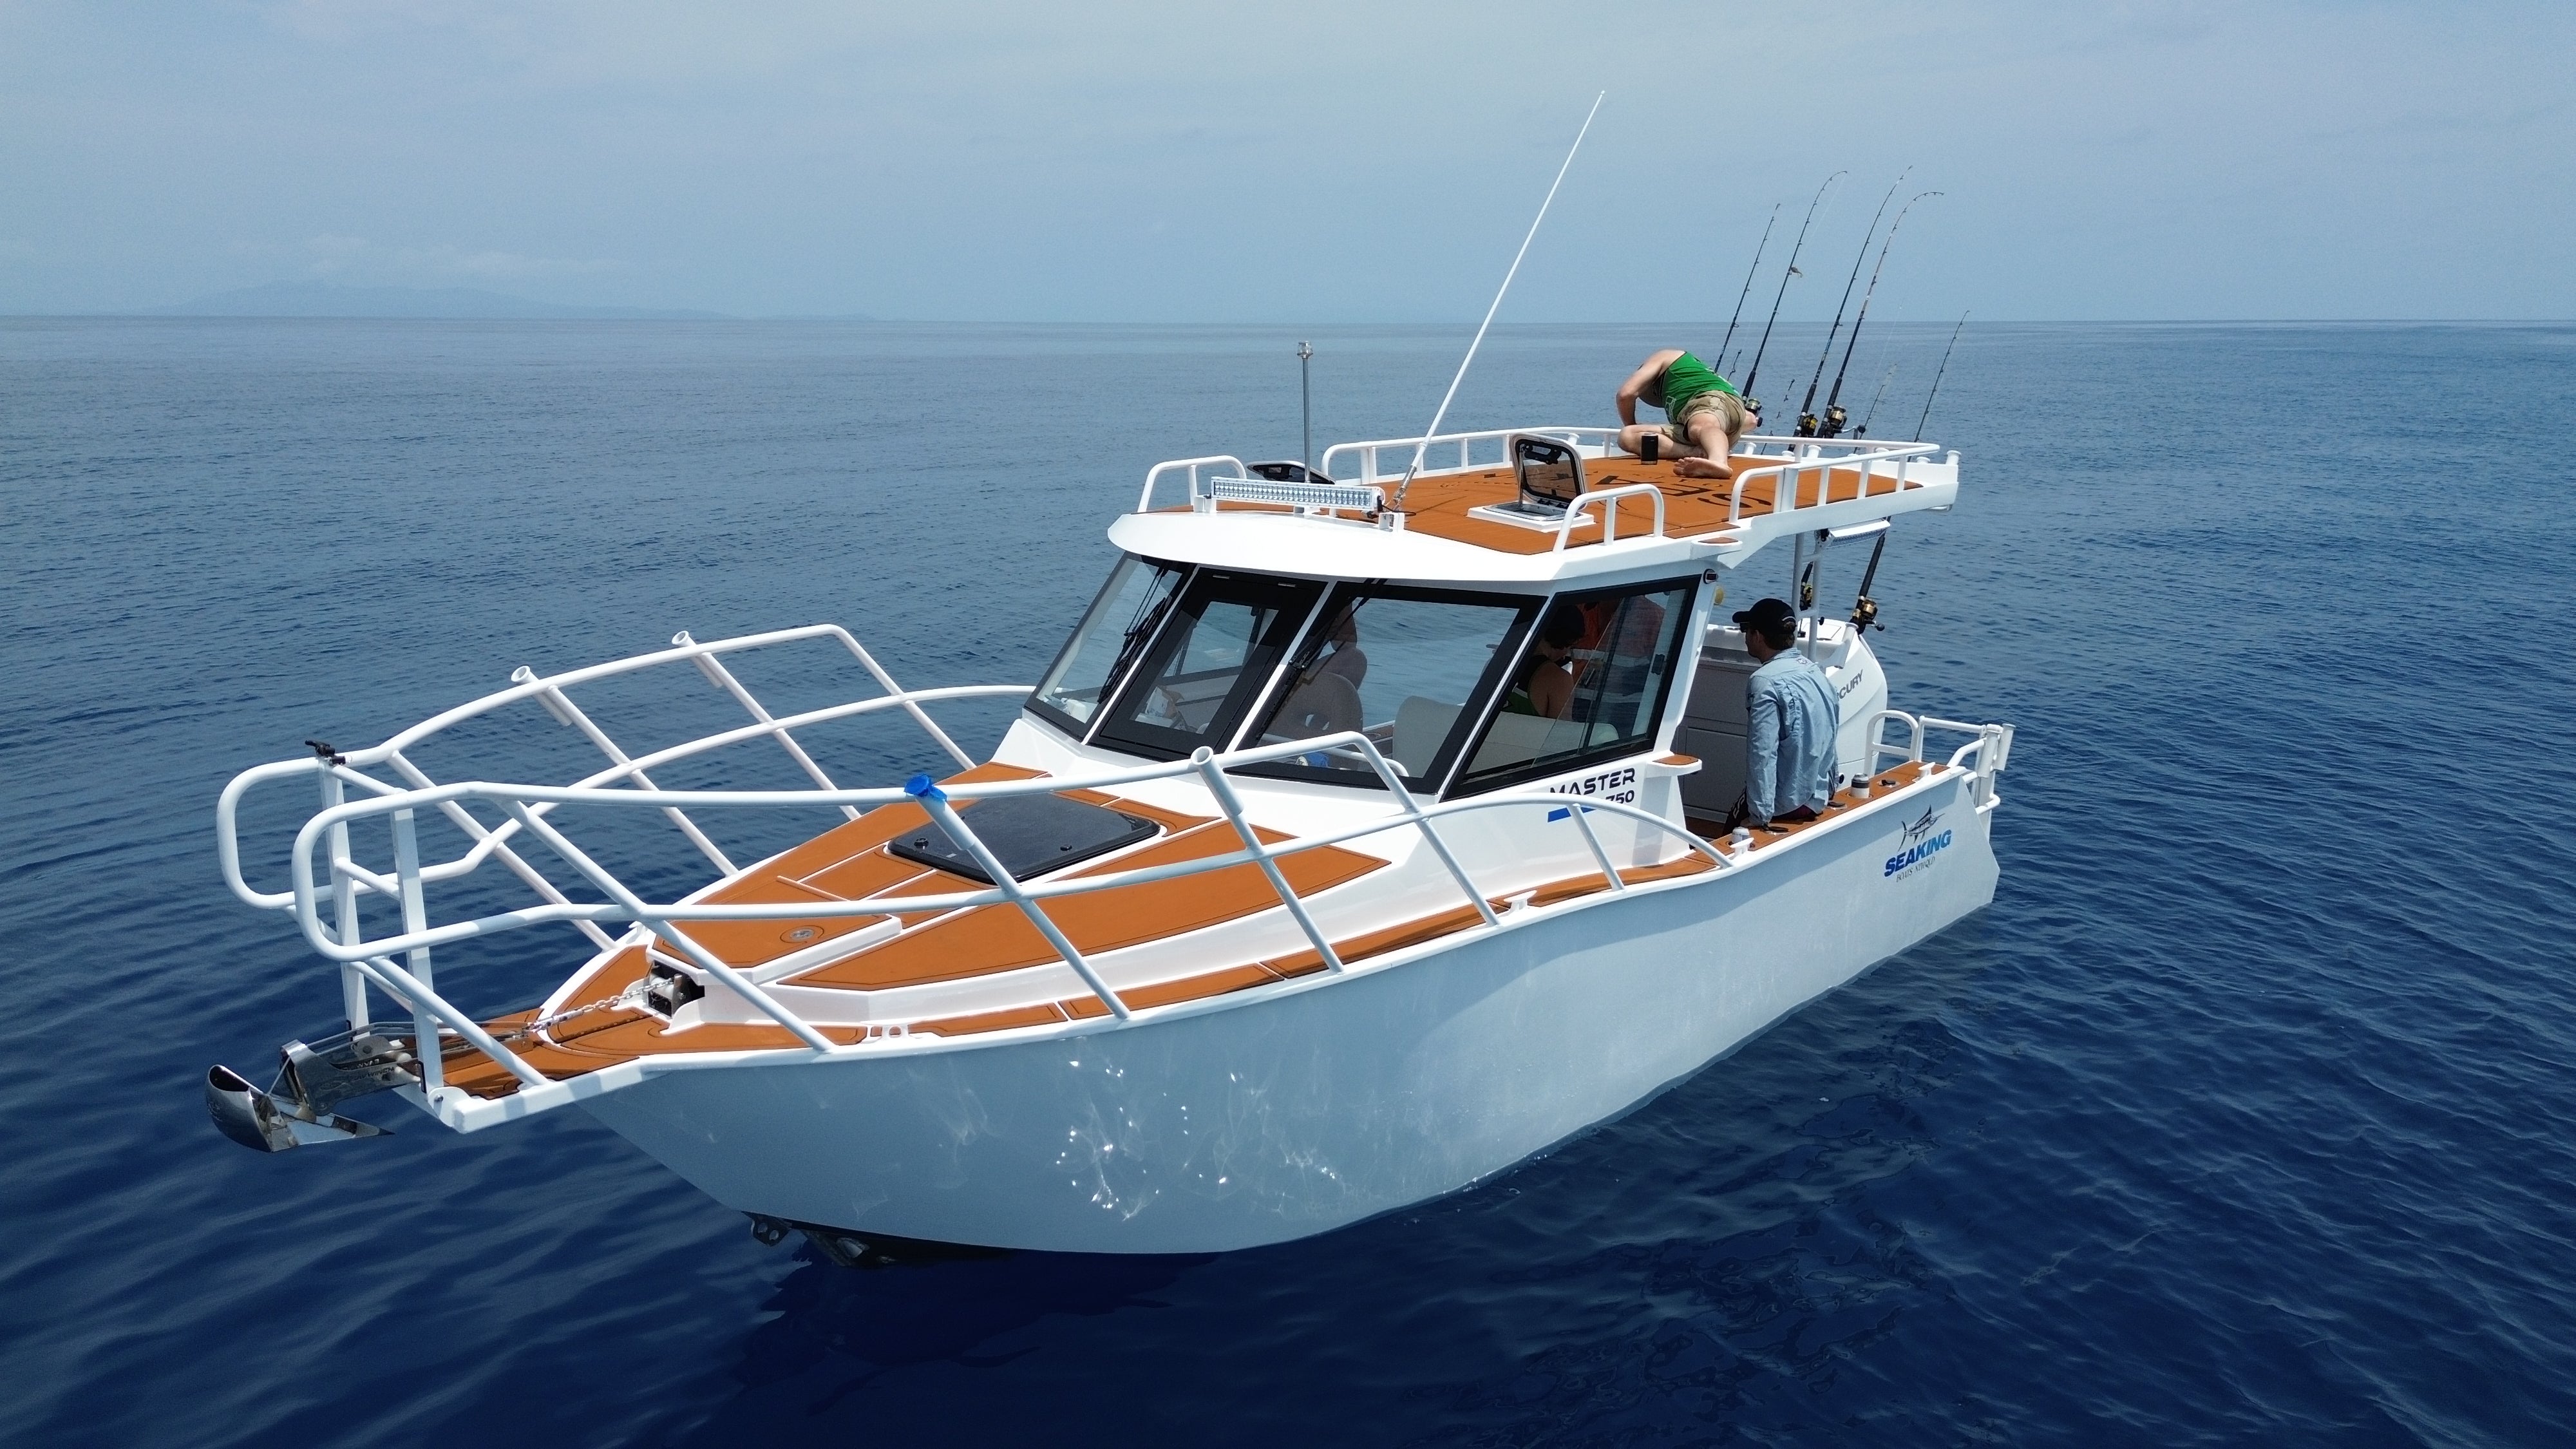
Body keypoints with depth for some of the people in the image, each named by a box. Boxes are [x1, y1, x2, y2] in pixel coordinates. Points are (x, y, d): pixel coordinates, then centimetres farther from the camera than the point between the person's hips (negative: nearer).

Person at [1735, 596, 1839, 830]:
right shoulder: (1816, 672, 7)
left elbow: (1763, 752, -24)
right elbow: (1833, 733, 13)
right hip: (1819, 799, 8)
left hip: (1785, 807, -8)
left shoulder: (1766, 682, -19)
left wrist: (1760, 816, -23)